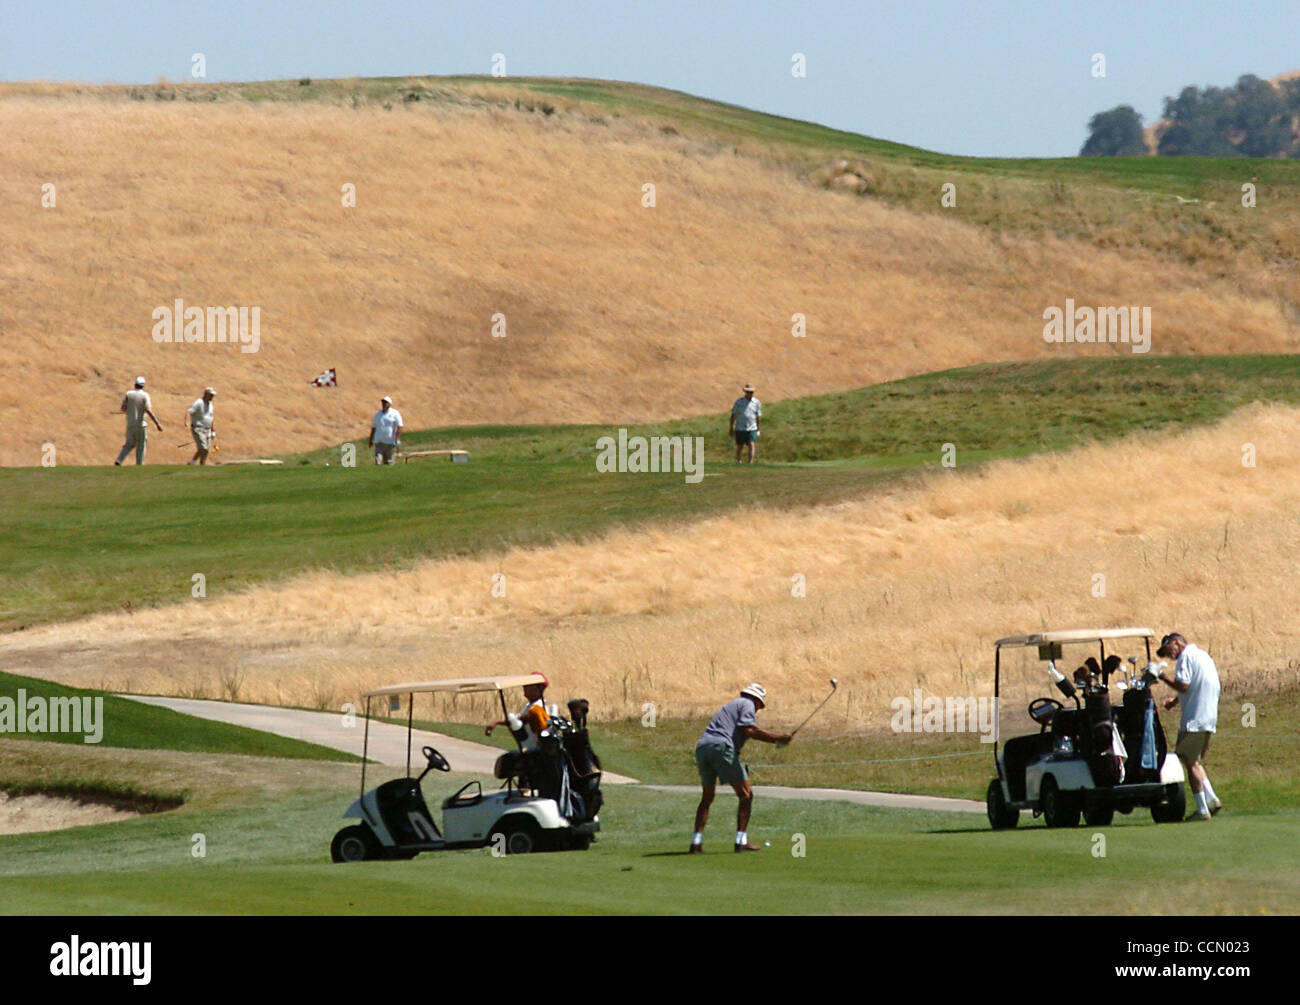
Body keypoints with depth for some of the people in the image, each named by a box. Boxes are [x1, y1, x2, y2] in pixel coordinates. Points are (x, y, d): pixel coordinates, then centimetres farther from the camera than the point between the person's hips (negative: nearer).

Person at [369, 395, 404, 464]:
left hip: (390, 443, -3)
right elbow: (373, 428, 19)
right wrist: (371, 440, 16)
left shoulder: (395, 413, 0)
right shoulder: (378, 414, 14)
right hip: (379, 442, 3)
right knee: (378, 461, -10)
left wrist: (397, 439, -16)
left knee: (389, 463, 0)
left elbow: (399, 427, -6)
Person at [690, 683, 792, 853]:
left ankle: (696, 841, 8)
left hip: (702, 746, 8)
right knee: (745, 795, 1)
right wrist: (776, 738, -5)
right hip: (722, 747, -8)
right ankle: (741, 840, -5)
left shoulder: (732, 705, 33)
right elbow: (748, 729, -9)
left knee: (707, 797, 18)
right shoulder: (747, 704, 7)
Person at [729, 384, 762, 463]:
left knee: (752, 445, -14)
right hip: (740, 428, 0)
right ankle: (738, 461, 26)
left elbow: (758, 416, 11)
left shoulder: (757, 402, 4)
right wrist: (731, 428, 4)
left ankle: (750, 462, -17)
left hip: (752, 429, 0)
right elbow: (733, 415, 5)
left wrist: (758, 428, 10)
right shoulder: (739, 401, 1)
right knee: (739, 446, 6)